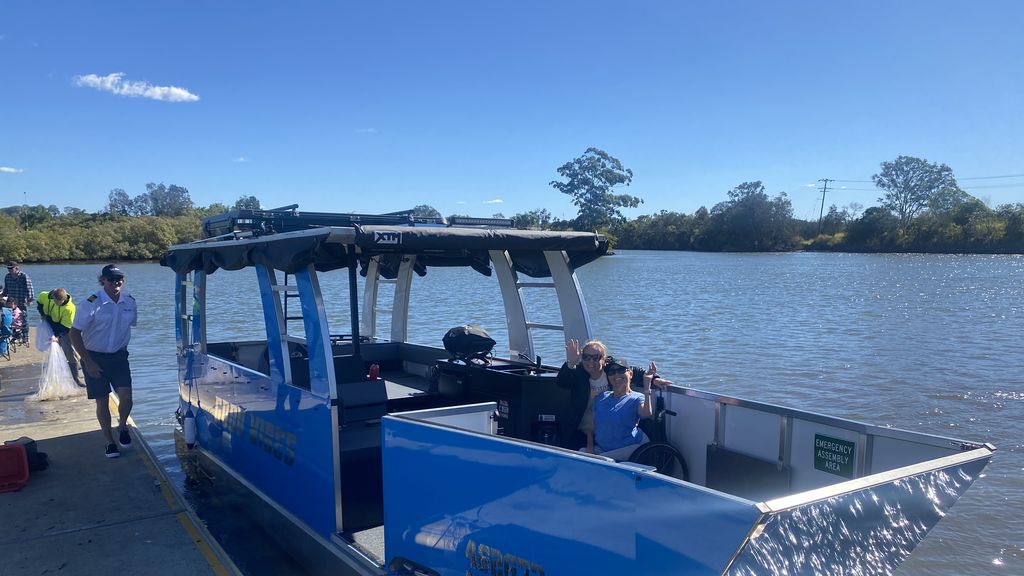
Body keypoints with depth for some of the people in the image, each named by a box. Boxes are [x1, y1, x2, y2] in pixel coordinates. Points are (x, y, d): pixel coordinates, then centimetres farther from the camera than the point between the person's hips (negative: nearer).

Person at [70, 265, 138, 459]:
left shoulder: (129, 302, -3)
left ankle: (122, 427, 19)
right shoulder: (92, 304, -17)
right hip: (95, 358, -3)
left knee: (126, 397, -10)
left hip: (119, 356, 3)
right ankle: (110, 442, 20)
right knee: (102, 402, 4)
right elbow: (75, 333, -13)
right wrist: (88, 362, -15)